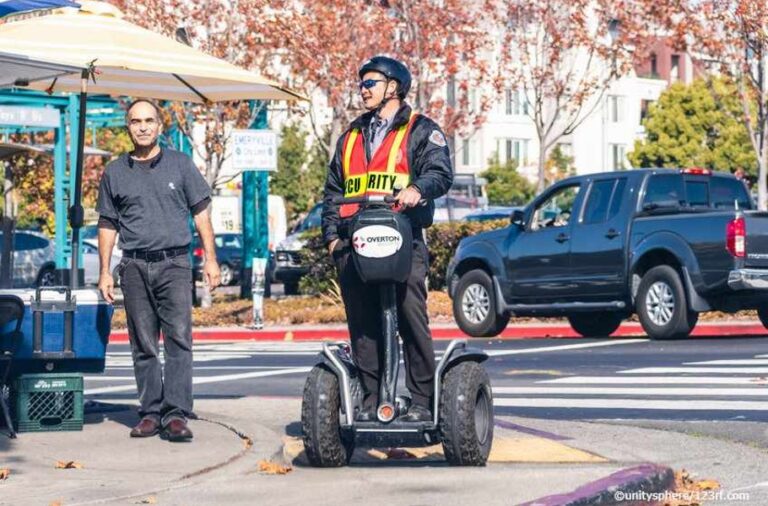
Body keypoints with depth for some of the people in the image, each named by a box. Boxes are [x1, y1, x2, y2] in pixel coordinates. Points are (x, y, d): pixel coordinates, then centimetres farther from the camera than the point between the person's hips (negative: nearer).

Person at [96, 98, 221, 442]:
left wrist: (210, 258, 2)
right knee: (143, 346, 3)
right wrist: (105, 271, 8)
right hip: (135, 267, 2)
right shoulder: (115, 172, 11)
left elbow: (201, 212, 9)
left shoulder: (180, 165, 8)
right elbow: (107, 224, 14)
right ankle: (150, 413, 8)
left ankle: (176, 414, -12)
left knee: (179, 339, -10)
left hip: (174, 262, -2)